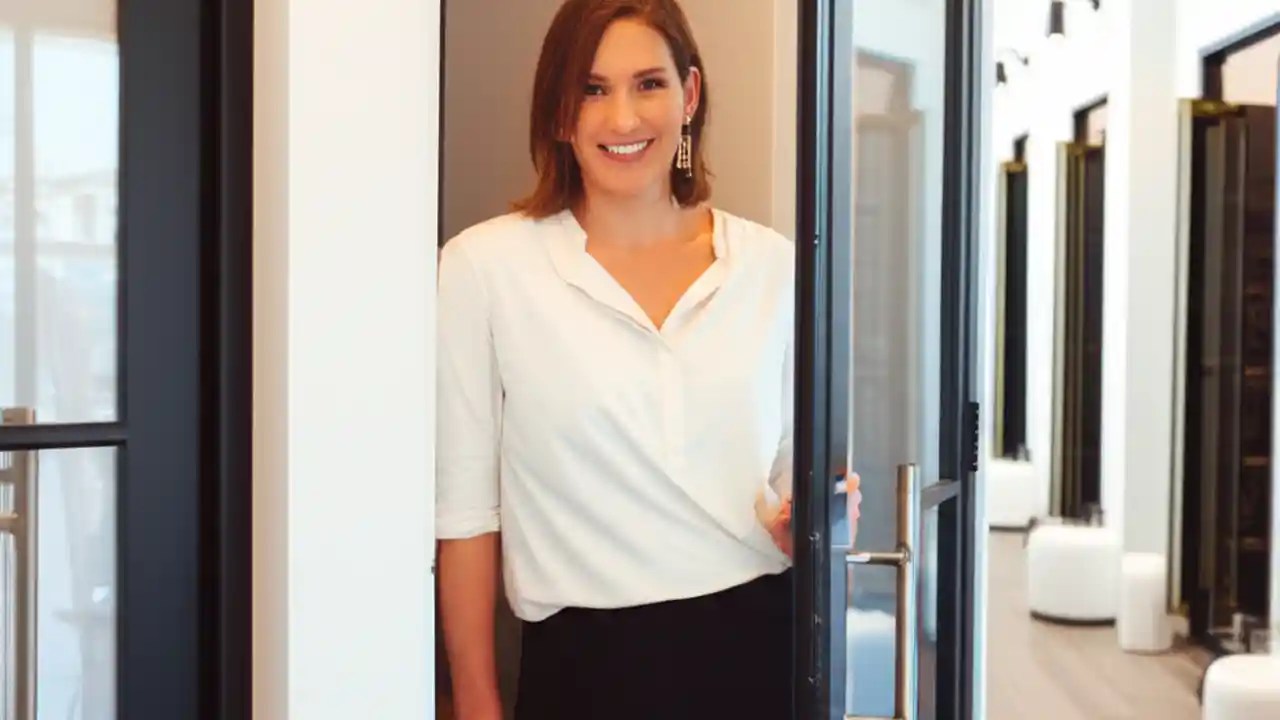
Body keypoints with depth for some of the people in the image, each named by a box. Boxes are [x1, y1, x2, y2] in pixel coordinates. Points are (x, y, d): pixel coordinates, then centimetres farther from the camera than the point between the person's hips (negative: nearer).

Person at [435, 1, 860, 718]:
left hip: (758, 646, 3)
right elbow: (465, 508, -4)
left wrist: (807, 523, -9)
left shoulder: (773, 264, 2)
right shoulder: (484, 265, -7)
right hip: (588, 661, -3)